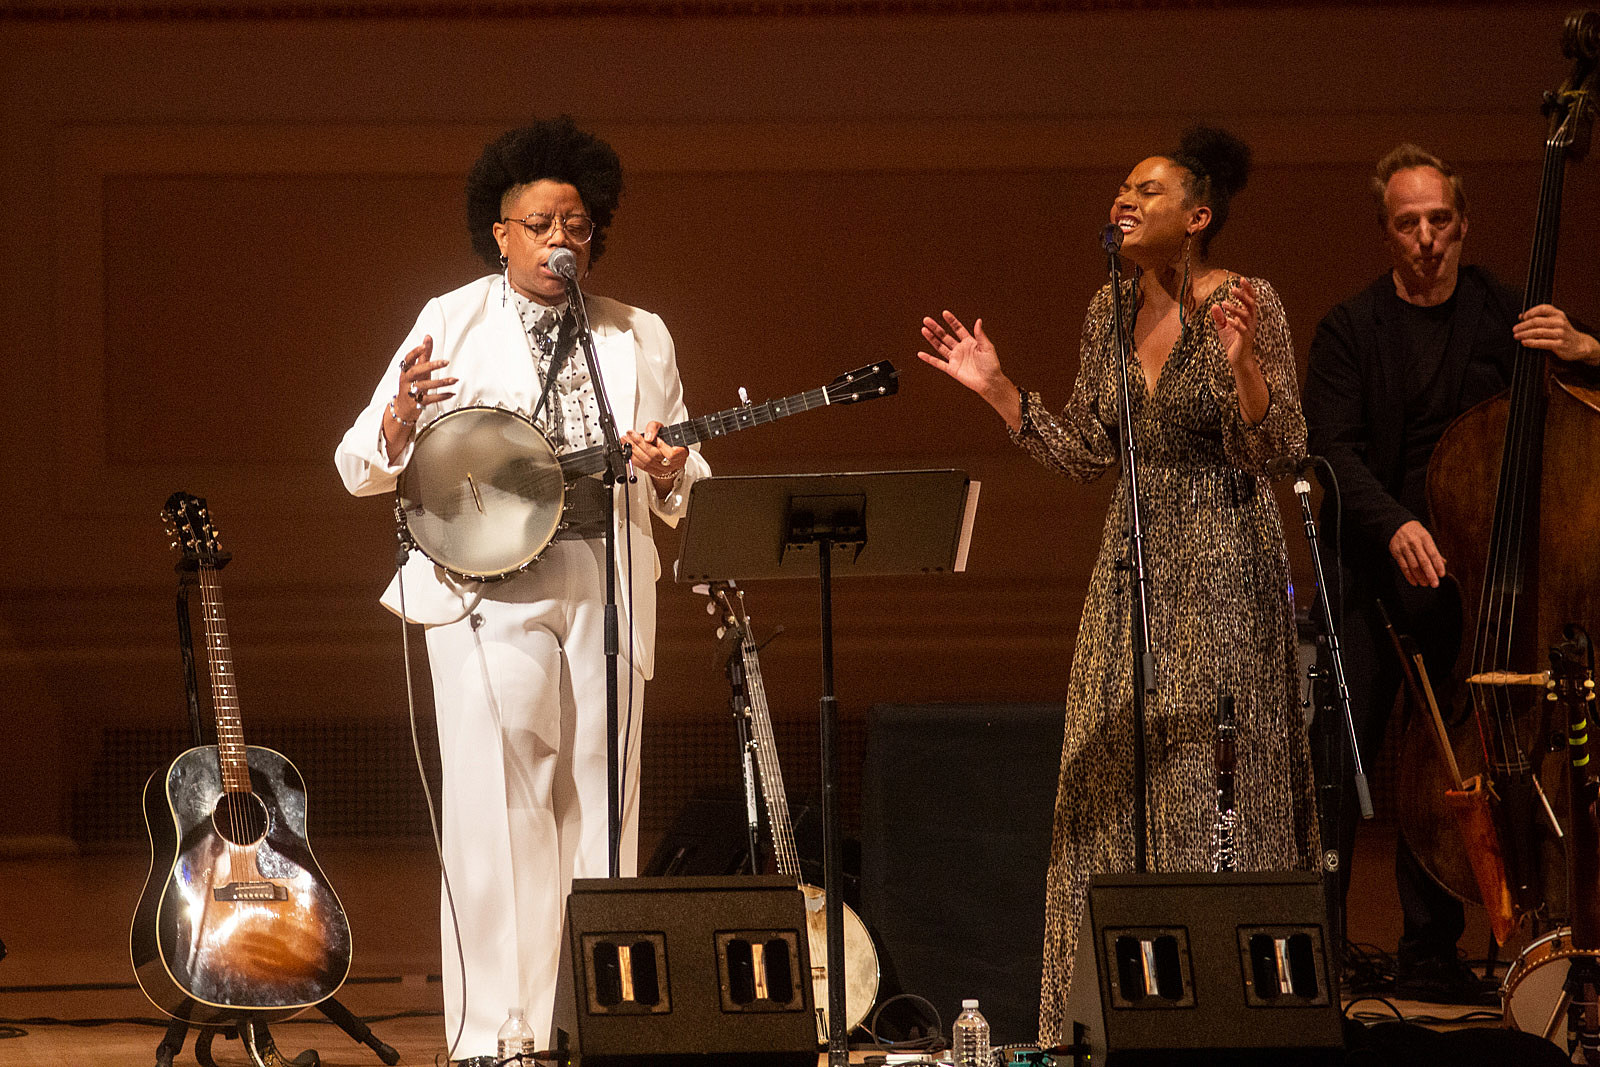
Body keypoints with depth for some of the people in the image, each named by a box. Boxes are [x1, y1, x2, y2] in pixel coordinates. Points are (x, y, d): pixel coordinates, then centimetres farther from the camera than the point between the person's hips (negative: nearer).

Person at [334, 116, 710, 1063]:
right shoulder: (452, 323, 5)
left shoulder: (641, 339, 15)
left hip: (606, 583, 3)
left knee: (599, 803, 3)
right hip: (488, 582, -3)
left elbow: (687, 486, 16)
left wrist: (669, 474, -8)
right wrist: (402, 416, -20)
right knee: (500, 805, -10)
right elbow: (361, 467, 2)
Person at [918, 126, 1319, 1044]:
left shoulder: (1248, 304, -10)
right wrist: (999, 390, 6)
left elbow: (1277, 451, -14)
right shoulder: (1111, 311, 9)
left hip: (1225, 567, -6)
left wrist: (1243, 365, -30)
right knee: (1112, 783, 5)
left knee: (1215, 779, -5)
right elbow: (1087, 454, 13)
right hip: (1134, 565, 6)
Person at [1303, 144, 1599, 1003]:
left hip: (1467, 578, 1)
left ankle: (1432, 963, 11)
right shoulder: (1351, 330, 5)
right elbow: (1335, 449, -7)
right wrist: (1393, 524, -24)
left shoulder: (1505, 315, 8)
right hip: (1375, 577, -1)